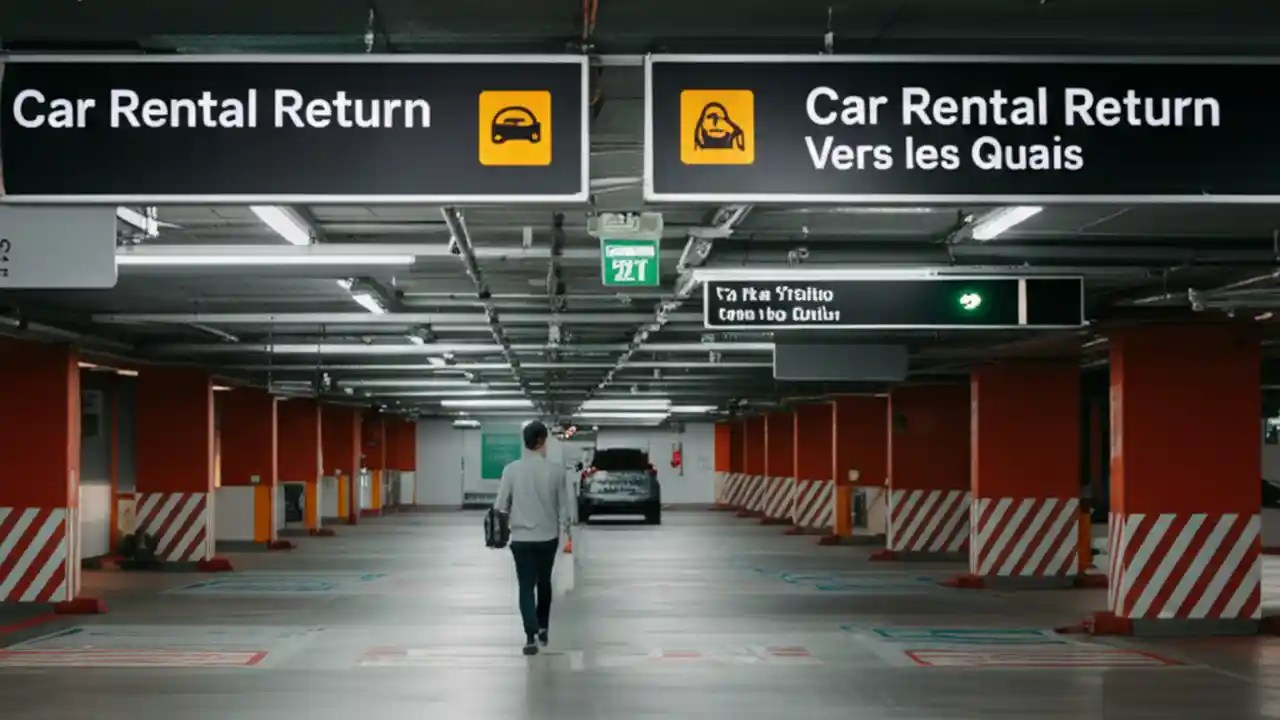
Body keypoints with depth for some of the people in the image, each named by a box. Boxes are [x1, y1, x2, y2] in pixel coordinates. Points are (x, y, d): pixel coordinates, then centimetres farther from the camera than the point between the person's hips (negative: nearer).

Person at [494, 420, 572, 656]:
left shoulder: (511, 470, -9)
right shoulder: (555, 470, -8)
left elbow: (502, 504, -4)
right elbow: (563, 504, 0)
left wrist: (501, 529, 15)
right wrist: (565, 527, 14)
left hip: (522, 537, -1)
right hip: (548, 537, 1)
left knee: (526, 587, 2)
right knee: (544, 583, 21)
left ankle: (531, 635, -12)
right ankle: (543, 629, 29)